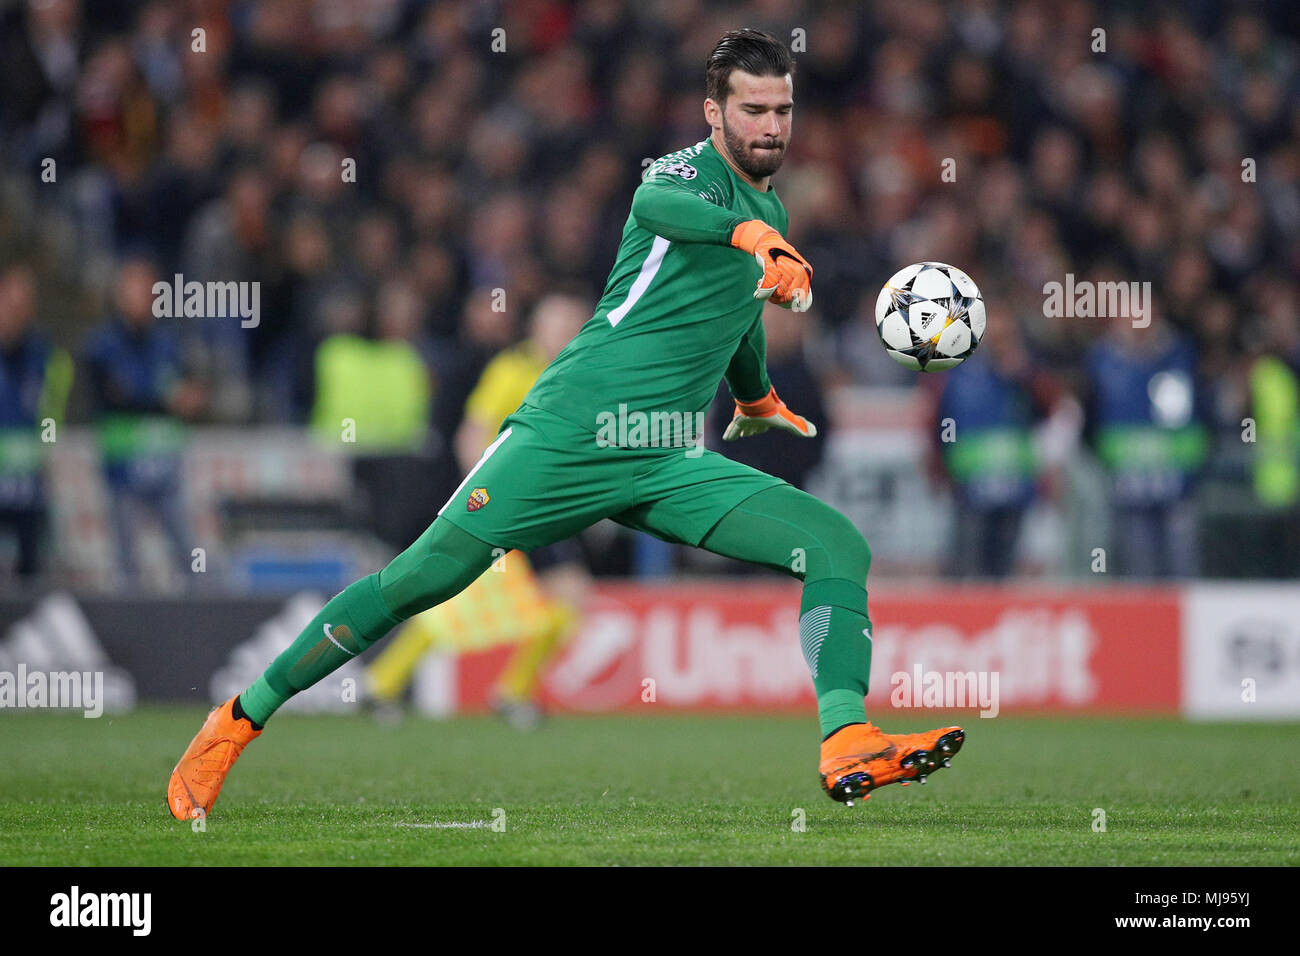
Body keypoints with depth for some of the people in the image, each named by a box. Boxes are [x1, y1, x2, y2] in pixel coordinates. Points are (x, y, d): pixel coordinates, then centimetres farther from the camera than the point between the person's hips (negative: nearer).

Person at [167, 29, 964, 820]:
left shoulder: (770, 215, 18)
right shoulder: (691, 172, -5)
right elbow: (655, 202, -32)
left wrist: (759, 400, 58)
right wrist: (754, 237, -51)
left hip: (674, 463, 7)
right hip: (572, 432, -7)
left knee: (841, 547, -9)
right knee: (425, 576, -11)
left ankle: (847, 746, -24)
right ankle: (241, 720, 1)